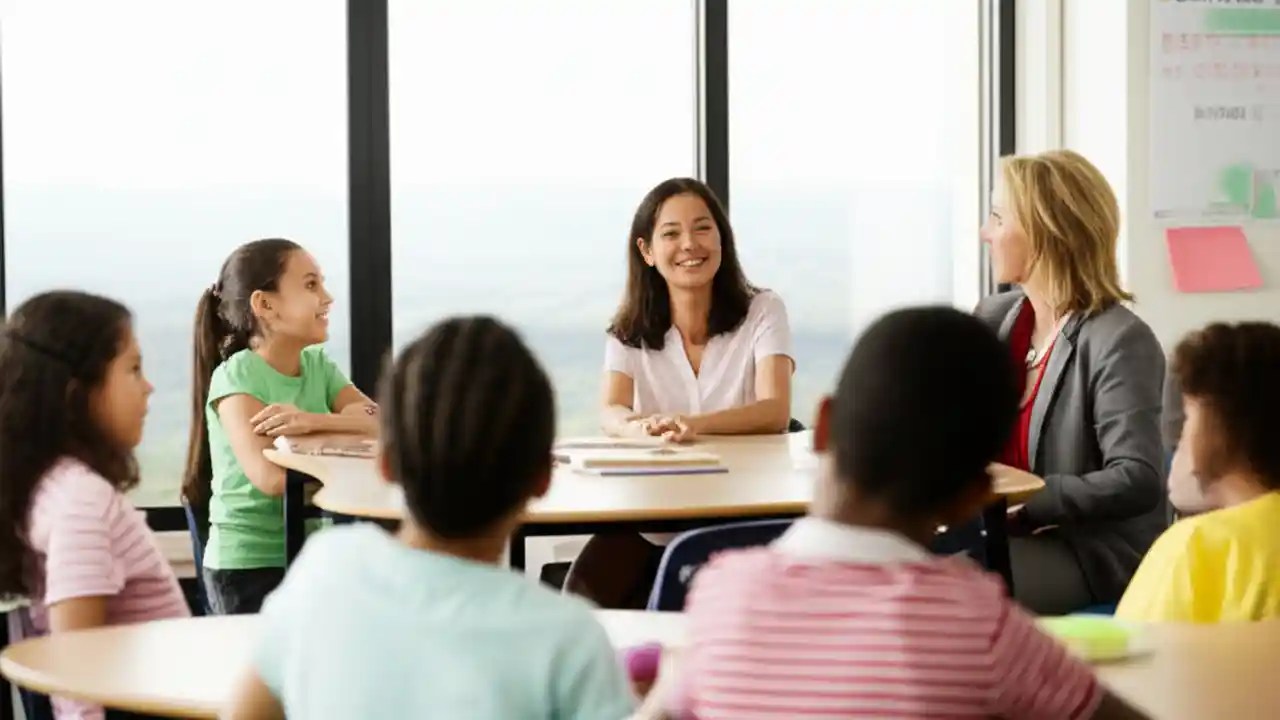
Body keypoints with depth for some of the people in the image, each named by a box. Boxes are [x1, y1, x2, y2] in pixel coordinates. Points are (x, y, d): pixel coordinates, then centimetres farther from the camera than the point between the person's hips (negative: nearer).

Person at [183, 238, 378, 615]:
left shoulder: (319, 364, 8)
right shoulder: (236, 376, -12)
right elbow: (272, 478, -25)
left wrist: (314, 421, -25)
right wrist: (349, 424, -16)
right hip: (247, 568, -6)